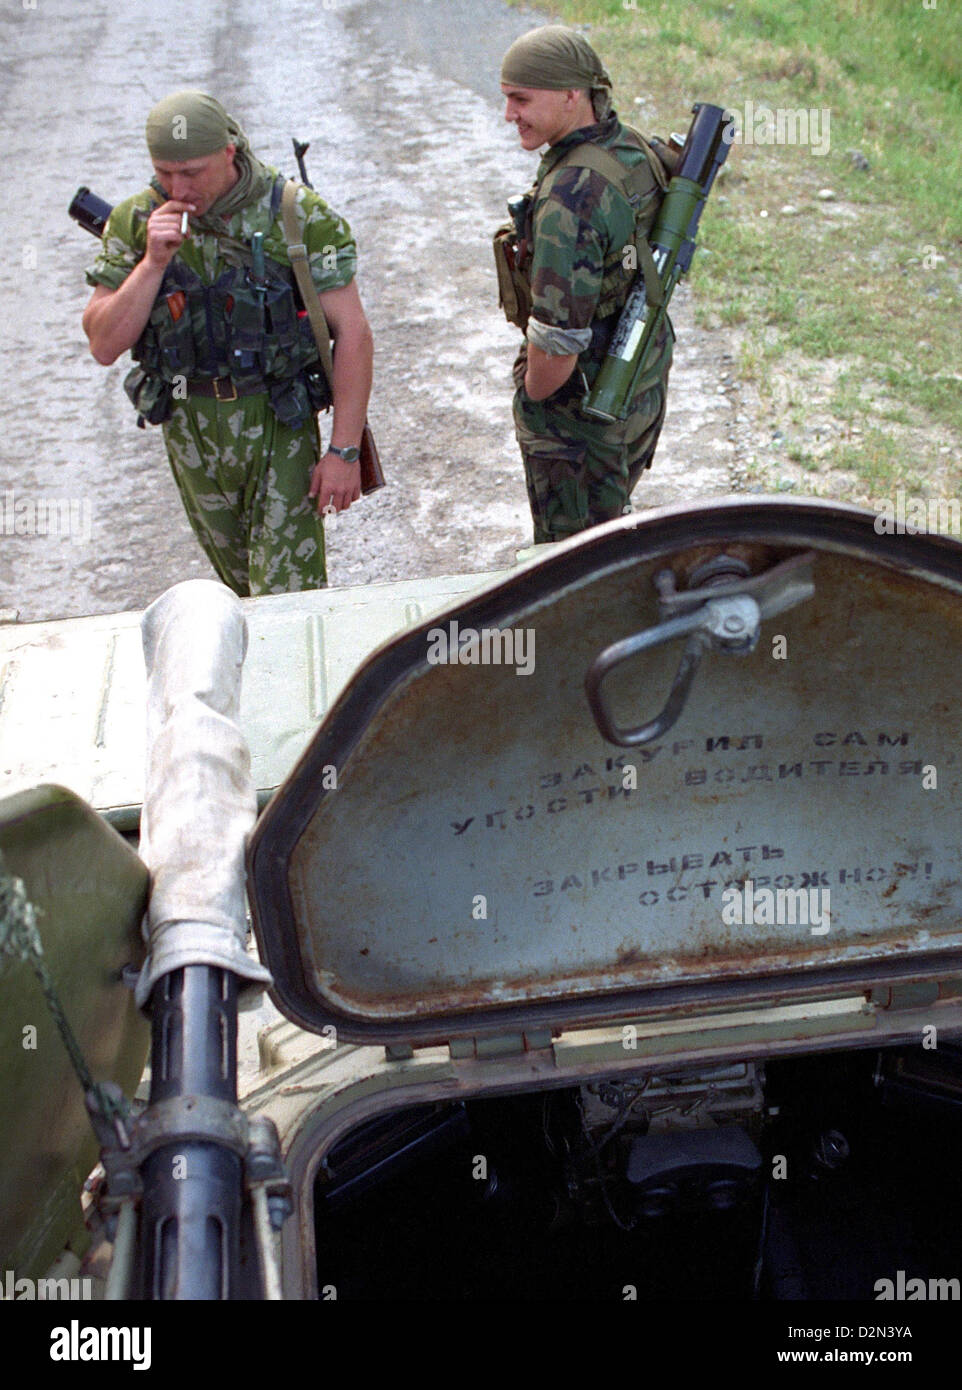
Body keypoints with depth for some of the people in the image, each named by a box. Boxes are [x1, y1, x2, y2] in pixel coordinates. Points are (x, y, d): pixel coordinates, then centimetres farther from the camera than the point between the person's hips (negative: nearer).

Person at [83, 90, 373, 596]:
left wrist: (344, 450, -13)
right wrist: (154, 262, -20)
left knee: (287, 595, -8)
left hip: (279, 423, -3)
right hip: (190, 429, 4)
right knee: (240, 581, 18)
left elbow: (352, 333, -10)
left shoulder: (299, 214, -11)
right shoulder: (134, 222, -3)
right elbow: (104, 345, -6)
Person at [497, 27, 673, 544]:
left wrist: (533, 394, -11)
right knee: (612, 520, 28)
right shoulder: (637, 149, -1)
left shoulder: (568, 199, -31)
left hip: (581, 403, -9)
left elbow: (559, 336, -31)